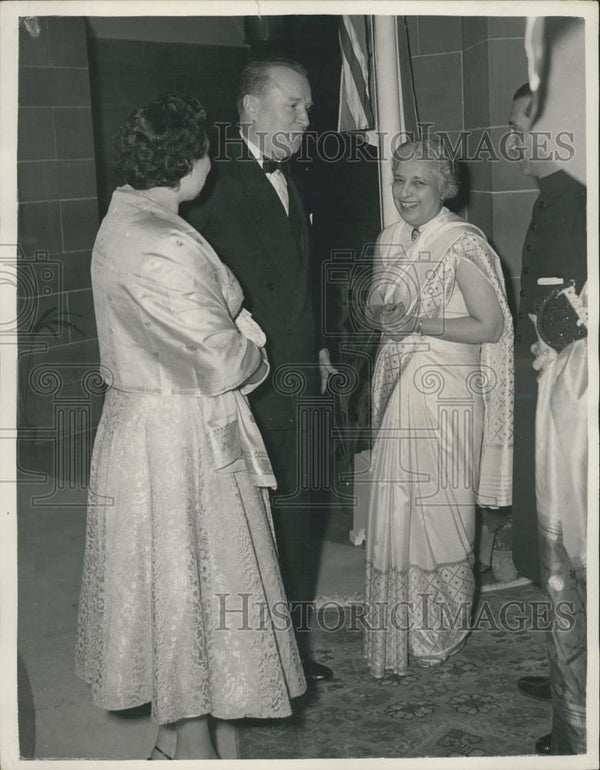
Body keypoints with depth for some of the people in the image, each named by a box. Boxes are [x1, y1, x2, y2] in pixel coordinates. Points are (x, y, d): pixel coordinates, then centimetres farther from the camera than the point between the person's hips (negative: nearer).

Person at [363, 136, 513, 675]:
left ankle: (442, 632, 22)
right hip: (397, 390, 6)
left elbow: (490, 326, -11)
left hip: (445, 393, -6)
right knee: (392, 514, 6)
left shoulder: (462, 245, -9)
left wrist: (418, 323, -18)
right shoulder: (390, 242, 11)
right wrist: (380, 314, -2)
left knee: (441, 510, 3)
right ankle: (398, 636, 20)